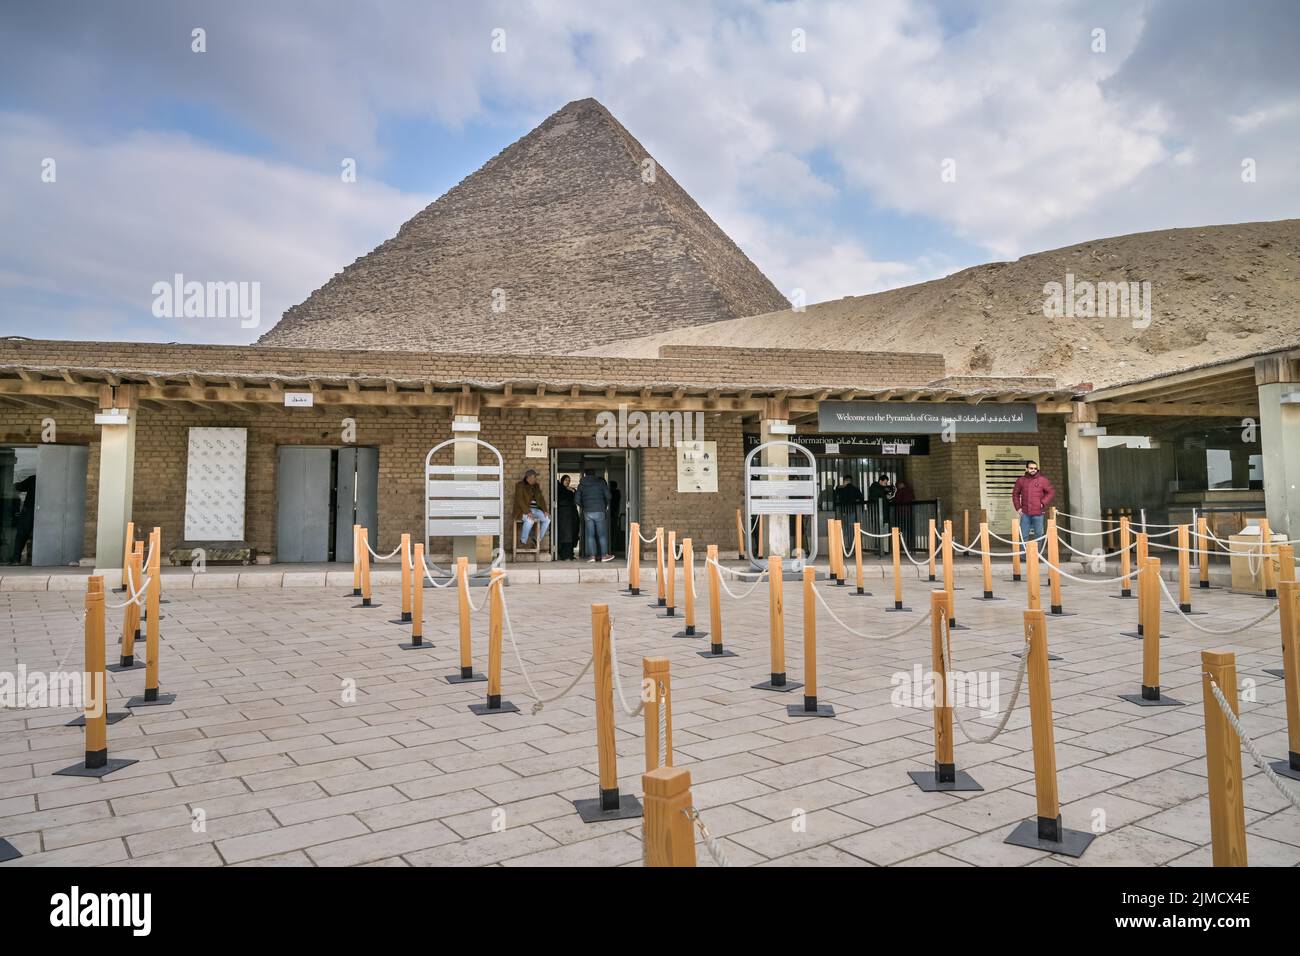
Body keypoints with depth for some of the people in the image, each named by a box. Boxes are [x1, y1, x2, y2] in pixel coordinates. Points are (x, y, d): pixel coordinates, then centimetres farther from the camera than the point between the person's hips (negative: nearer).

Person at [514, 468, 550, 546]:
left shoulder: (536, 486, 17)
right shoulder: (520, 485, -3)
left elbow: (541, 499, 13)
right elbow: (520, 500, -14)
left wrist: (545, 511, -3)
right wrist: (527, 512, -25)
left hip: (535, 509, 6)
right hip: (523, 510, -6)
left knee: (547, 519, -16)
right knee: (530, 520, -36)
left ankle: (539, 540, -2)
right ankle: (523, 542, -20)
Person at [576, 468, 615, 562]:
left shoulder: (581, 485, 6)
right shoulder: (600, 482, 2)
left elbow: (577, 500, 3)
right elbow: (608, 495, -2)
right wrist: (606, 505, 15)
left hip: (587, 512, 2)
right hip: (599, 511, -2)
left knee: (590, 535, 5)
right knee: (602, 534, 3)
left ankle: (591, 555, 0)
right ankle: (604, 555, 2)